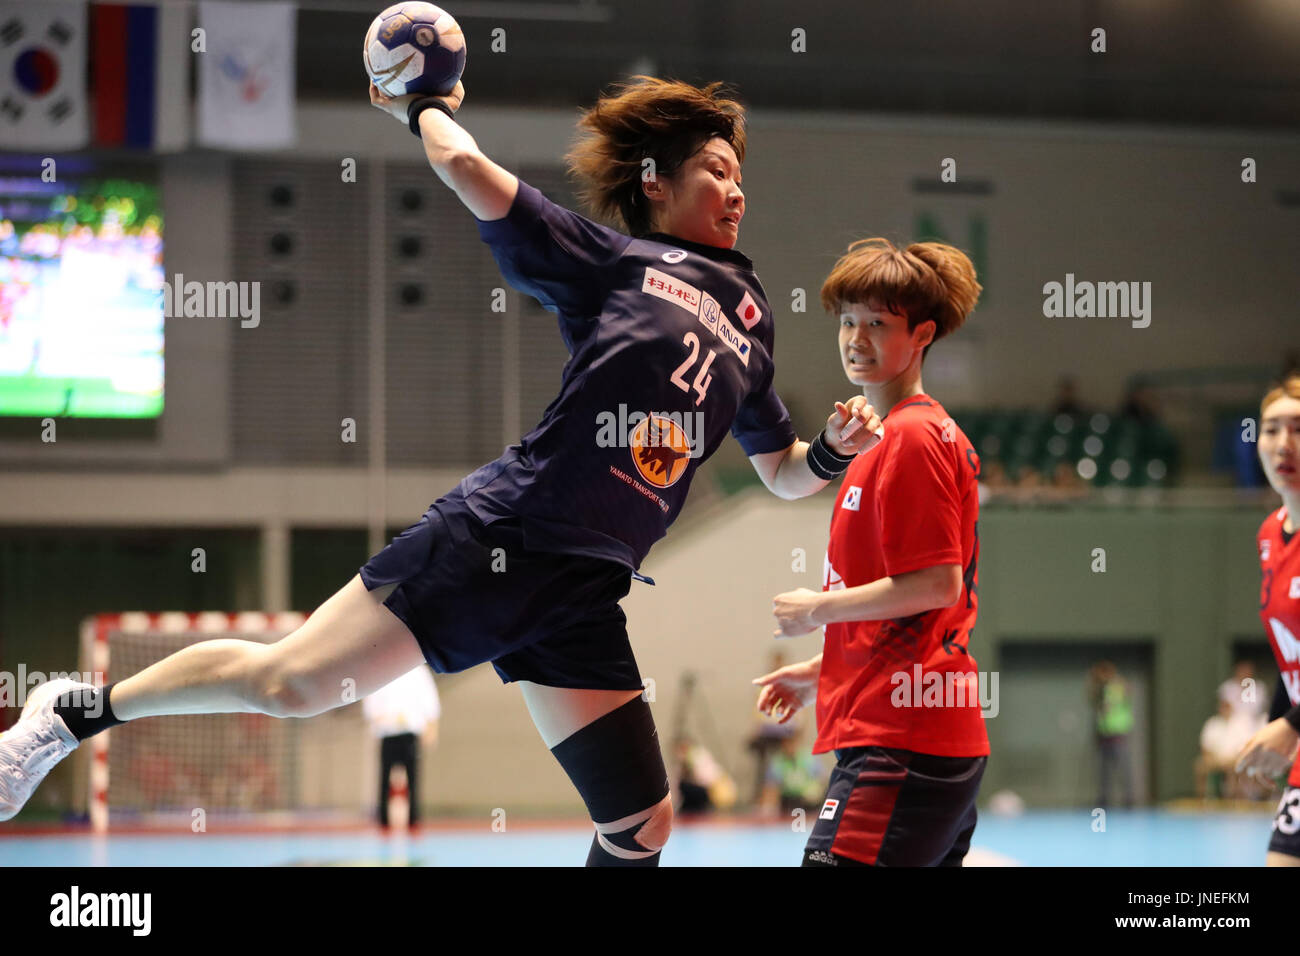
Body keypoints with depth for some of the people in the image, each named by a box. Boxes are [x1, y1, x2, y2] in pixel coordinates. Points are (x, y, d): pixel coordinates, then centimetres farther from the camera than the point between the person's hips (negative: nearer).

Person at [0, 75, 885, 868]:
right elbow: (463, 163, -5)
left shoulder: (747, 321, 18)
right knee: (291, 683, -11)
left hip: (582, 594, 5)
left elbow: (783, 475, 27)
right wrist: (423, 106, 14)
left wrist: (835, 450, 6)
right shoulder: (611, 261, 2)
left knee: (643, 824, -2)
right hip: (499, 533, -5)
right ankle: (80, 713, 11)